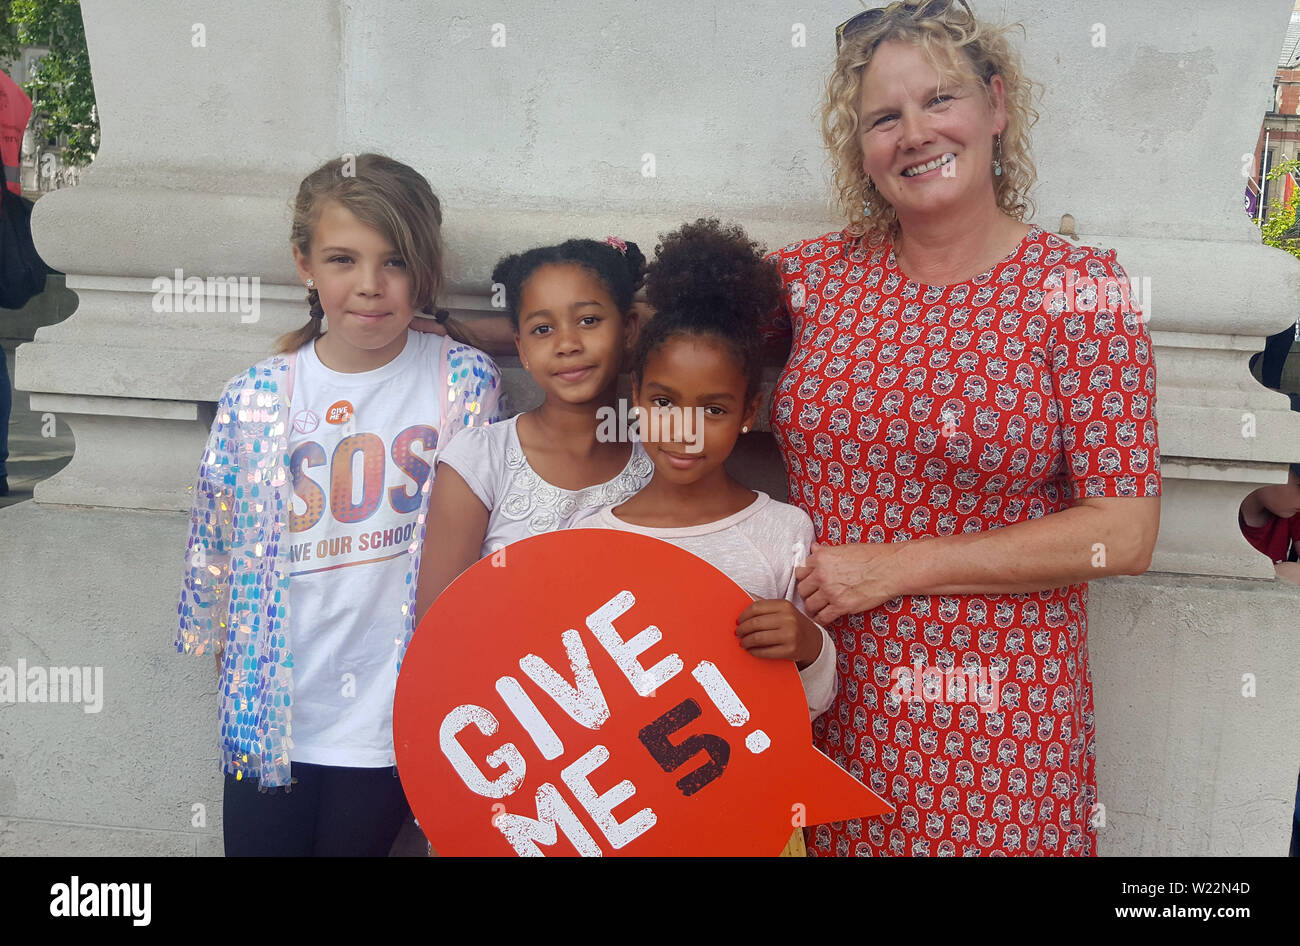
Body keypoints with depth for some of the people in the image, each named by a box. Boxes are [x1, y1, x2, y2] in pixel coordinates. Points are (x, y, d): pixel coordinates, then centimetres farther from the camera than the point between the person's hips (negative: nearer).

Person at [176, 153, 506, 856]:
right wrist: (230, 660, 12)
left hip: (394, 709, -1)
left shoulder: (463, 383, -8)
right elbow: (215, 541, 7)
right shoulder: (257, 396, -3)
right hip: (269, 710, 2)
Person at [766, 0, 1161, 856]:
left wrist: (895, 567, -14)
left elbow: (1123, 534, -11)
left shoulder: (1080, 285, -6)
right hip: (823, 698, 3)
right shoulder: (814, 274, 1)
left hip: (992, 718, -2)